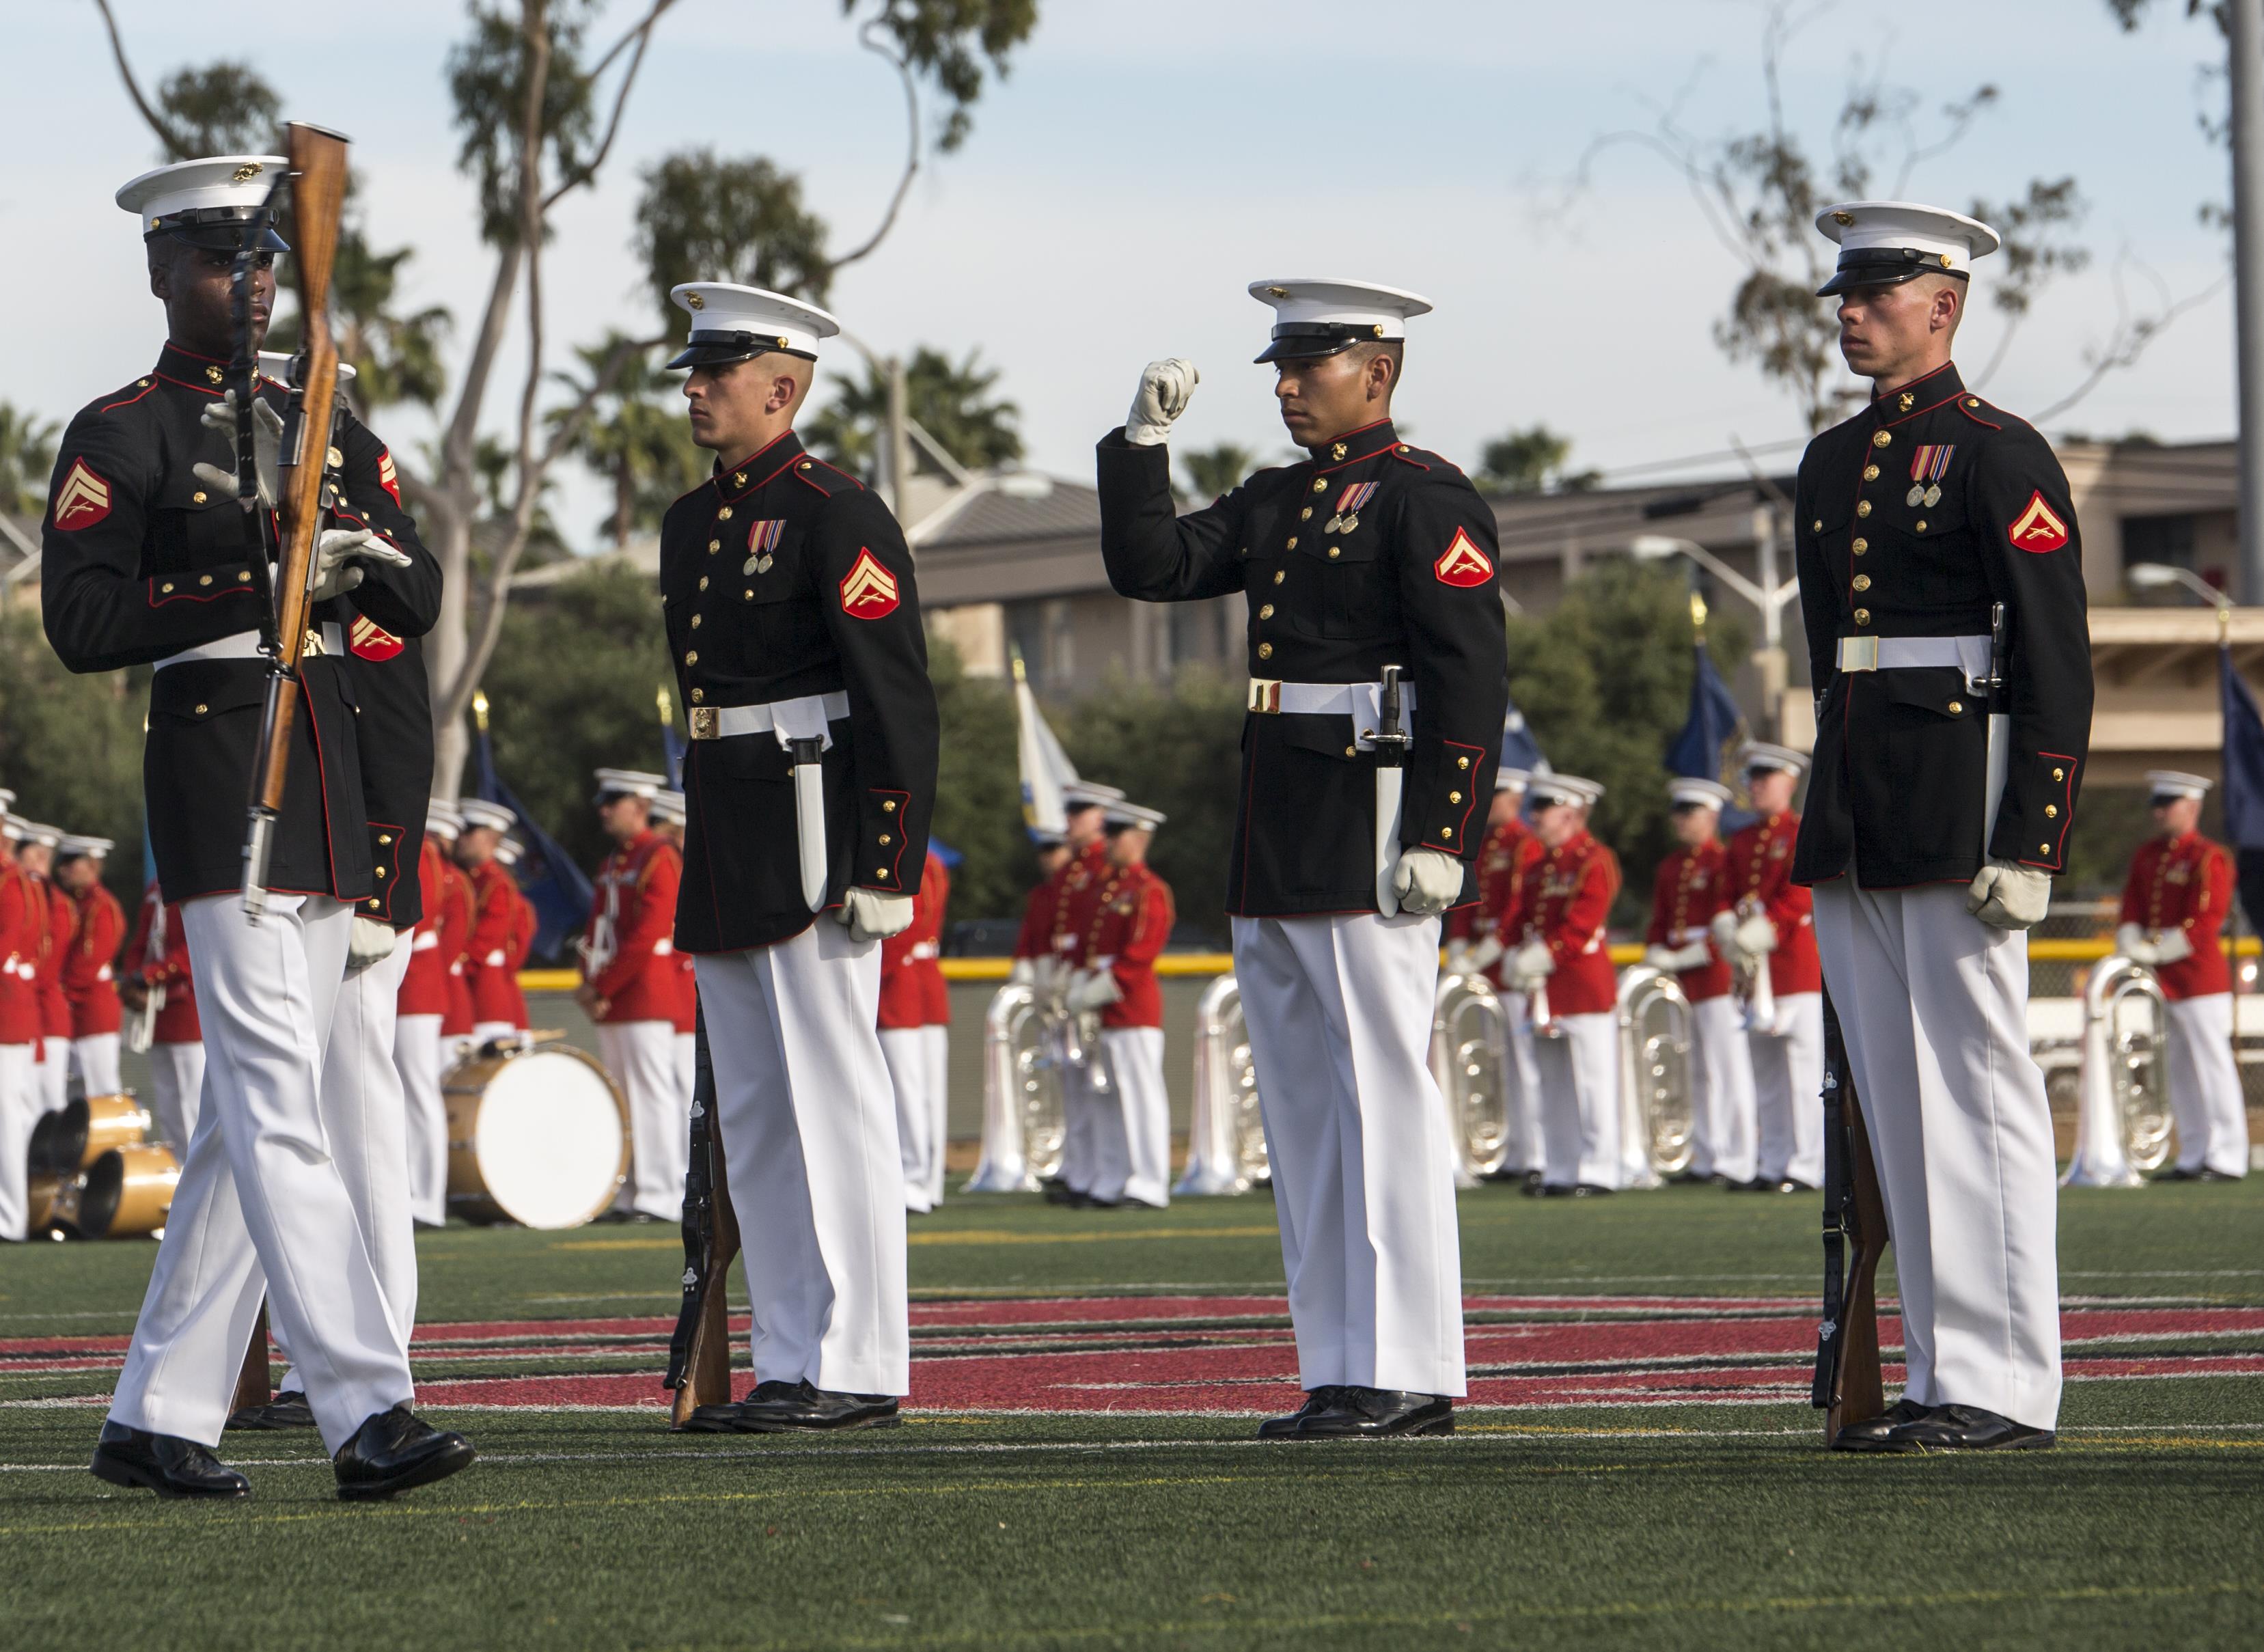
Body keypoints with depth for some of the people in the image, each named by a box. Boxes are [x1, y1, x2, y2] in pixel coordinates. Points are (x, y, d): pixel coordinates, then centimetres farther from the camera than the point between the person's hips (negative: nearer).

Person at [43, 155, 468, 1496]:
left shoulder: (327, 426, 18)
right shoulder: (119, 438, -2)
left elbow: (423, 599, 14)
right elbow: (83, 622, -12)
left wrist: (369, 555, -8)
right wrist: (256, 580, -19)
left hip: (329, 778, 7)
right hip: (217, 762, -7)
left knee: (255, 1115, 9)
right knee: (277, 1107, -13)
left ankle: (159, 1417, 15)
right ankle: (367, 1413, -20)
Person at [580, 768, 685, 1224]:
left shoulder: (660, 861, -9)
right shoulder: (613, 864, 18)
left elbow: (646, 938, -17)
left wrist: (603, 987, -16)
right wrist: (591, 985, 0)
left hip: (647, 996, -9)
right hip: (611, 1004, 9)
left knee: (653, 1095, -8)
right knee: (620, 1100, 8)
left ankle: (661, 1198, -8)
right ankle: (632, 1196, 10)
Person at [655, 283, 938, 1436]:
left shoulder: (836, 517, -10)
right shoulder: (690, 524, 17)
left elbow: (900, 703, -14)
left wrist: (885, 866, -19)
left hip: (812, 844, -9)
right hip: (723, 855, 9)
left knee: (834, 1100, -7)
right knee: (751, 1118, 9)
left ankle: (857, 1370, -4)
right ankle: (788, 1365, 13)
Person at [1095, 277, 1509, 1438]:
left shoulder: (1426, 500, -8)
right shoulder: (1275, 502, 18)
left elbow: (1471, 677, -14)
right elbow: (1150, 569, 14)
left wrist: (1440, 837, -19)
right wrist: (1143, 440, 4)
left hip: (1368, 842, -9)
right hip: (1274, 846, 9)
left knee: (1387, 1102, -7)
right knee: (1302, 1114, 10)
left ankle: (1408, 1376, -4)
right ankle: (1338, 1375, 14)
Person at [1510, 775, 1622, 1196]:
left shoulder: (1595, 861, -8)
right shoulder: (1541, 865, 18)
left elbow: (1581, 928, -16)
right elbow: (1528, 920, 18)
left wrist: (1542, 957, -20)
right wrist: (1520, 960, 1)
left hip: (1585, 984, -9)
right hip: (1546, 988, 9)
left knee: (1593, 1082, -5)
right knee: (1554, 1087, 9)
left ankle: (1598, 1172, -3)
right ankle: (1559, 1172, 13)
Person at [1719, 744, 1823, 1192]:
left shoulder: (1804, 835, -3)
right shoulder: (1741, 840, 17)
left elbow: (1799, 895, -13)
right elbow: (1730, 894, 14)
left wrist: (1766, 929, -23)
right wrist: (1726, 927, -6)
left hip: (1796, 965, -7)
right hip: (1753, 970, 7)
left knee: (1804, 1068, -7)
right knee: (1765, 1075, 9)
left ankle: (1805, 1168, -7)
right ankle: (1772, 1164, 14)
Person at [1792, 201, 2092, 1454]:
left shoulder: (2000, 458, -7)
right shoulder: (1831, 464, 16)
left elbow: (2060, 661, -11)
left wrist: (2029, 844, -17)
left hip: (1958, 812, -8)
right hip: (1850, 823, 8)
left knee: (1980, 1087, -6)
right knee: (1895, 1101, 8)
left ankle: (2007, 1390, -3)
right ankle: (1941, 1378, 13)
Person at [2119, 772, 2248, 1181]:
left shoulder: (2209, 859, -8)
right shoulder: (2146, 856, 15)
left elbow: (2203, 925, -15)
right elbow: (2131, 912, 13)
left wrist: (2156, 949, -19)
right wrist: (2132, 945, -6)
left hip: (2200, 977, -8)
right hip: (2161, 982, 8)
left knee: (2213, 1066, -5)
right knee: (2180, 1071, 10)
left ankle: (2227, 1159, -3)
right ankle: (2193, 1158, 15)